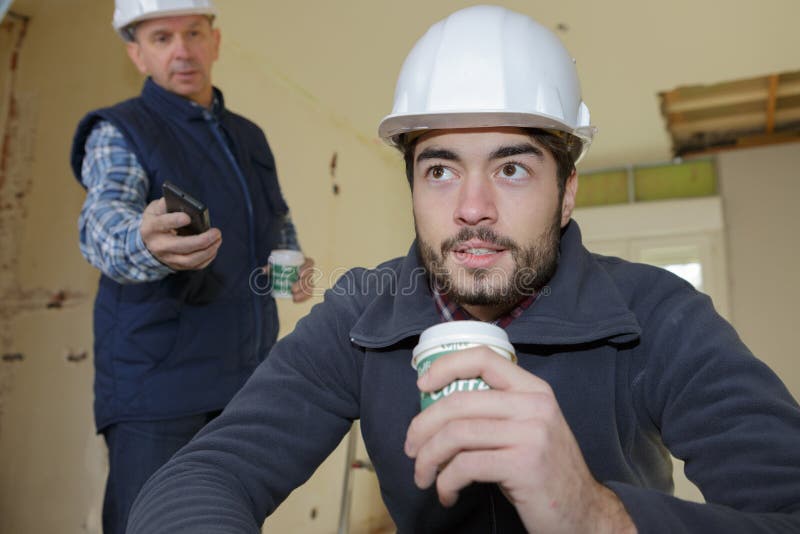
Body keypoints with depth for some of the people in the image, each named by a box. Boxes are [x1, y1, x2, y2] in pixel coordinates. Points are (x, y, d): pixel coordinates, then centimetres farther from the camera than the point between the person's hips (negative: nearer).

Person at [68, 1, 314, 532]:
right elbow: (104, 221, -24)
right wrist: (145, 244, -48)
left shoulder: (250, 138, 12)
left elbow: (279, 221, 26)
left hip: (248, 377, 5)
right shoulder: (118, 134, -4)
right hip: (157, 383, -4)